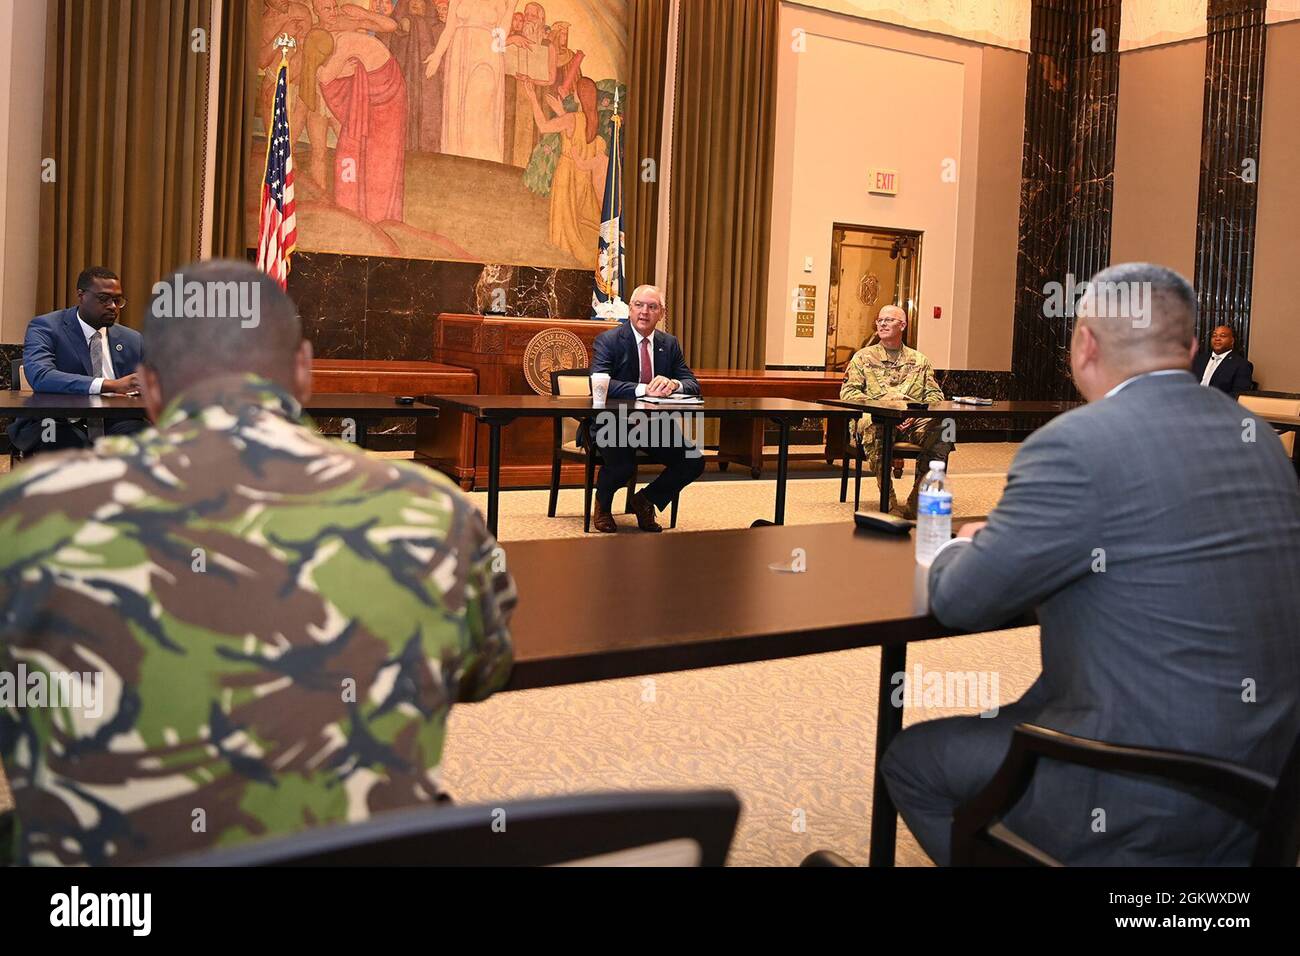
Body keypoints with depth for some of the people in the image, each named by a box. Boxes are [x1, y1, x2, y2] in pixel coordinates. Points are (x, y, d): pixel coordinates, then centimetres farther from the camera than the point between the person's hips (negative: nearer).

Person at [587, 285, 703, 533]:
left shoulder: (670, 344, 10)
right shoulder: (607, 340, -7)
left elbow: (693, 385, 4)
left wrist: (673, 384, -21)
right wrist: (643, 389, -34)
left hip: (656, 426, 5)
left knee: (695, 461, -15)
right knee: (623, 466, -32)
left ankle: (646, 500, 13)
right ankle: (602, 504, 6)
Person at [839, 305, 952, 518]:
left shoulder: (919, 360, 24)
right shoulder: (864, 357, 19)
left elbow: (935, 394, 15)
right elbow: (848, 392, 7)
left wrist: (917, 412, -8)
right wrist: (879, 405, -9)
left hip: (914, 421, 2)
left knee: (942, 427, -31)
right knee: (871, 426, -40)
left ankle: (917, 501, -28)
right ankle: (889, 502, -35)